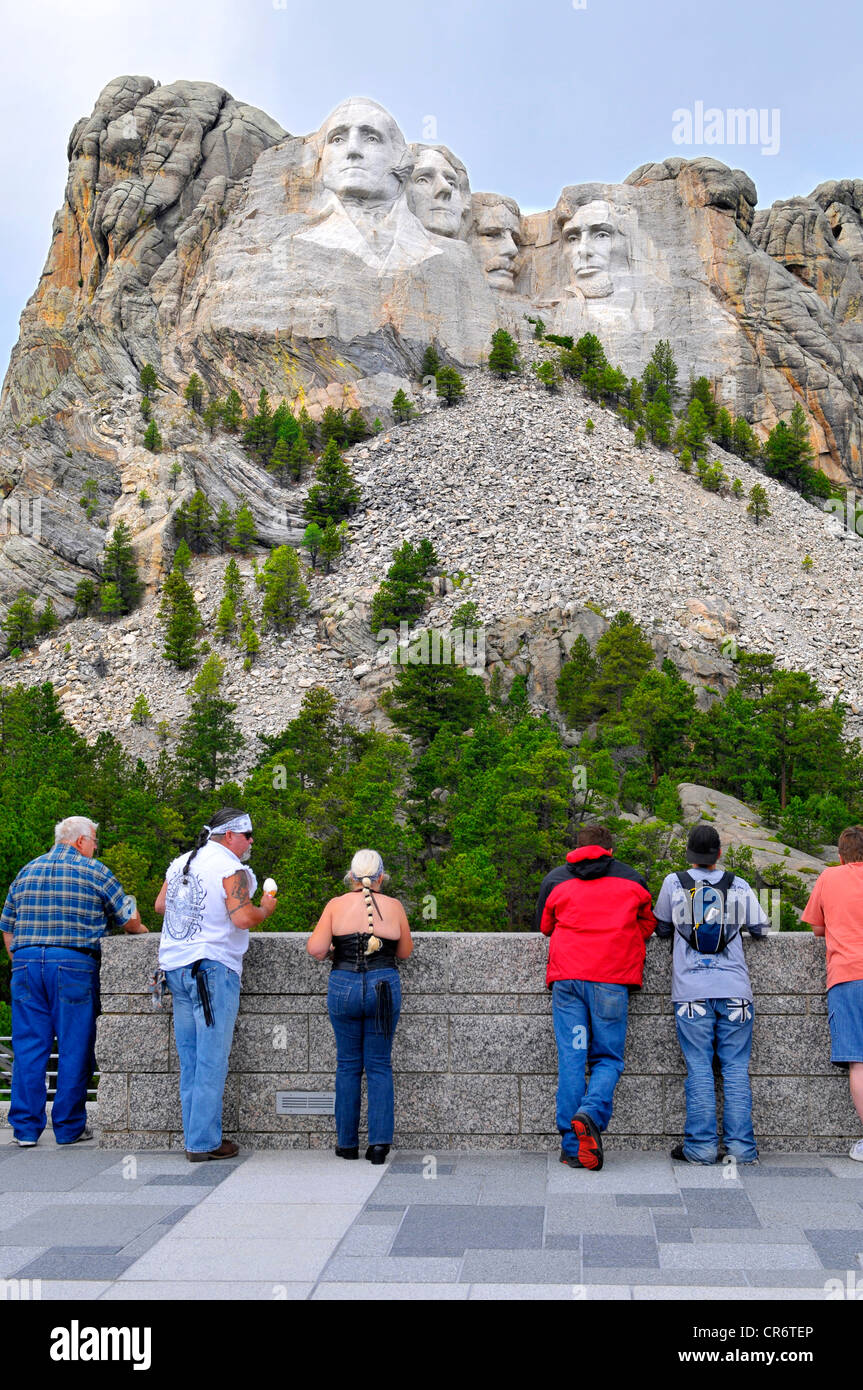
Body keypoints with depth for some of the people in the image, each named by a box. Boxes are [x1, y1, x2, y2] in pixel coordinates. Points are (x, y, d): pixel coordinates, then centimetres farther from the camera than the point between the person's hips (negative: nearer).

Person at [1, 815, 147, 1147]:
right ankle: (69, 1128, 8)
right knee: (74, 1048, 3)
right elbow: (128, 919, 6)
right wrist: (140, 930, 27)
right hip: (74, 964, -4)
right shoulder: (95, 871, 2)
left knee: (28, 1046, 7)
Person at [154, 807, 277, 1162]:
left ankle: (194, 1138, 16)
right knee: (212, 1062, -2)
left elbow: (160, 905, 24)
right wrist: (266, 909, 1)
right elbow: (243, 918, -18)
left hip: (174, 966, 8)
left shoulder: (180, 863, 14)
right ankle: (204, 1142, 0)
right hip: (212, 967, -8)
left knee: (190, 1060, 11)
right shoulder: (230, 868, -9)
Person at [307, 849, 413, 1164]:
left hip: (344, 987, 0)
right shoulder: (393, 907, 0)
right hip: (385, 988, 0)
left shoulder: (336, 905, -2)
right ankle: (379, 1141, 1)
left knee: (348, 1066, 12)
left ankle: (347, 1143, 16)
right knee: (379, 1066, 8)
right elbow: (405, 952, 10)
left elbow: (315, 949, -6)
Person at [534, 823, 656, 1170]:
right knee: (608, 1058, 7)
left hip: (566, 977, 1)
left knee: (571, 1059, 3)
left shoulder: (554, 879, 14)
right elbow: (647, 927, 23)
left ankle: (572, 1146, -1)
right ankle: (590, 1114, -20)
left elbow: (542, 926, 24)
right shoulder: (632, 879, 14)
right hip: (612, 979, -1)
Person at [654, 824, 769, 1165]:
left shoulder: (674, 883, 4)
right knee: (736, 1069, 5)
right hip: (735, 990, 1)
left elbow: (661, 928, 14)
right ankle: (741, 1146, 5)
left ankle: (701, 1146, 2)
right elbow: (759, 930, 12)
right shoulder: (739, 886, 5)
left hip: (691, 992, -1)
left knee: (699, 1070, 2)